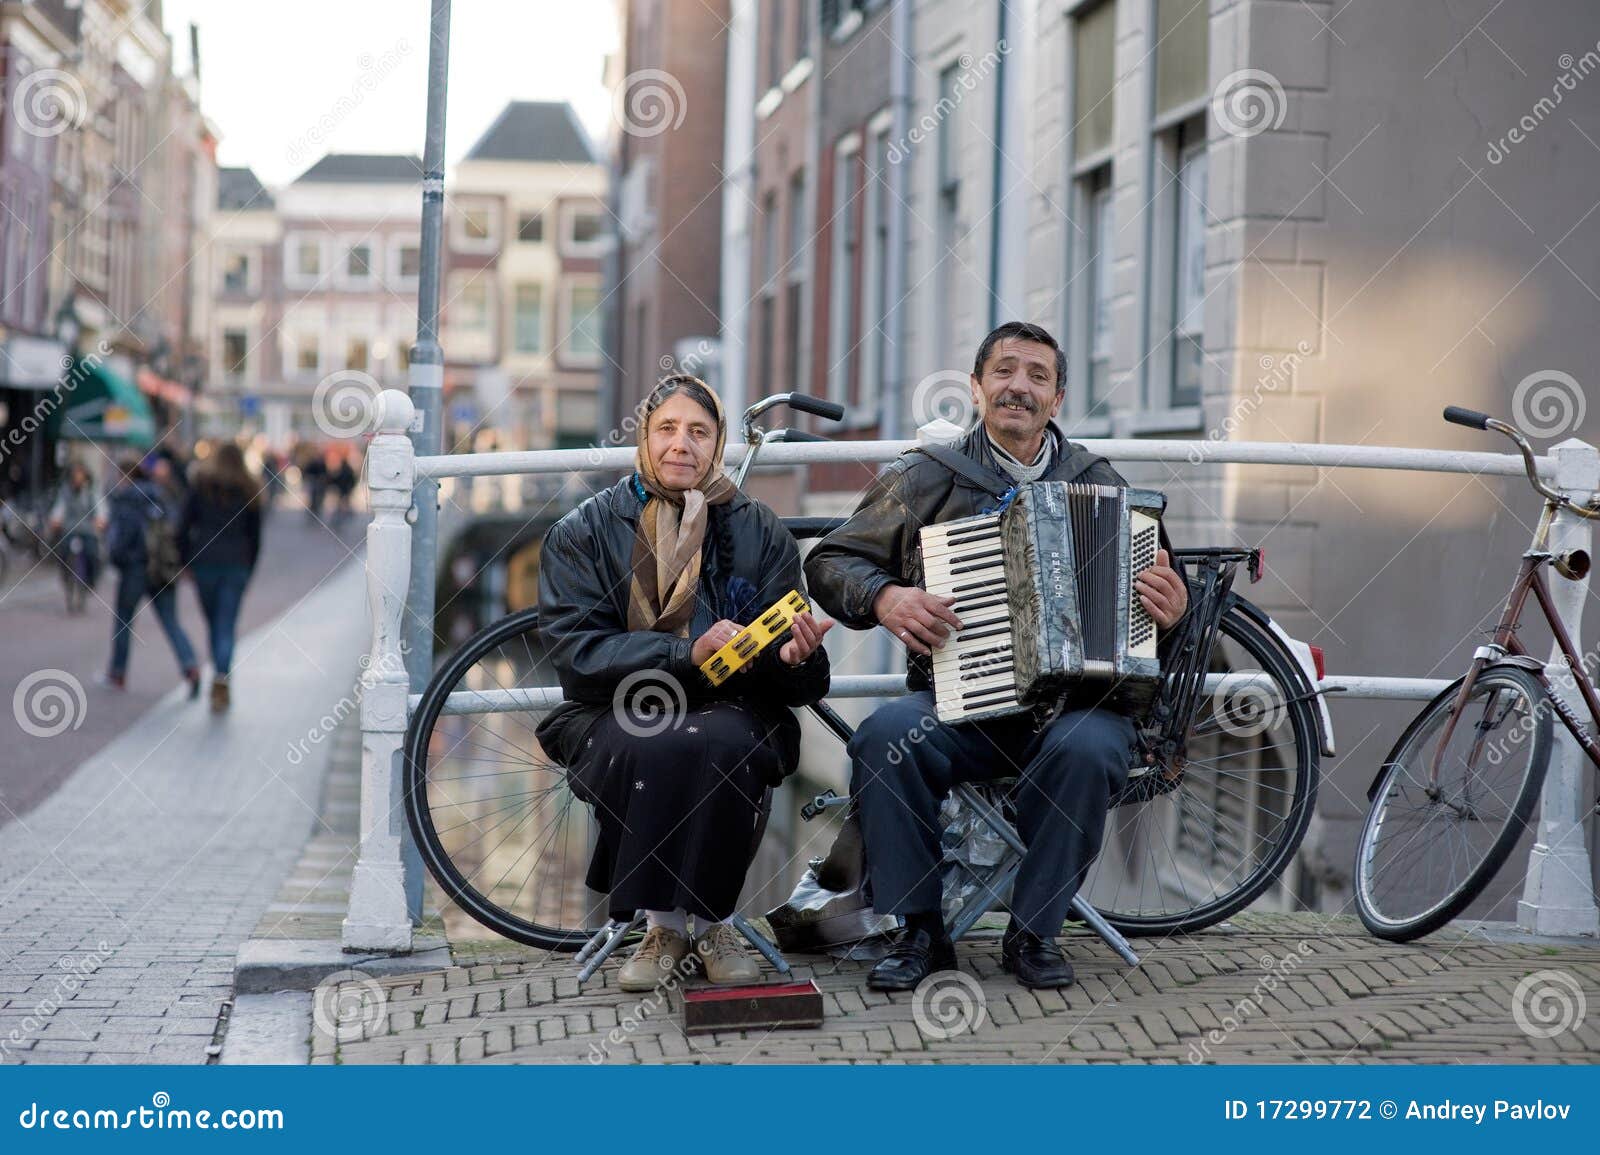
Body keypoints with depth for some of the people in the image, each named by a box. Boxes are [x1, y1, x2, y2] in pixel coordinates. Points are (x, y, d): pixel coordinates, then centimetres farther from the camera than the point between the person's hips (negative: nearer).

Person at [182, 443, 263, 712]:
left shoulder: (201, 484, 5)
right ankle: (221, 679, -20)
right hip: (237, 565, 0)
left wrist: (186, 561, 6)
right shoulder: (250, 491, 7)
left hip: (204, 561, 0)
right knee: (227, 626, -3)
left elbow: (186, 523, 1)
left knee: (213, 623, 12)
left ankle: (221, 682, 19)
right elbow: (255, 535, 7)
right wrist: (249, 569, 13)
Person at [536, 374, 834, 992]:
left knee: (719, 745, -34)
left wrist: (795, 657, -22)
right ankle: (662, 923, -11)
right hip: (615, 712, 0)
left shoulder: (758, 531, 6)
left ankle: (714, 923, -11)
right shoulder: (582, 532, 3)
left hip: (730, 710, 1)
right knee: (649, 749, -34)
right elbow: (577, 652, -10)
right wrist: (688, 652, -23)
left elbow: (803, 685, 4)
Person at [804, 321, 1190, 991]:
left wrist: (1173, 609, -5)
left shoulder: (1098, 483, 14)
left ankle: (1034, 933, -13)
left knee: (1089, 748, -34)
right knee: (884, 735, -31)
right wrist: (884, 597, -10)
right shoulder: (924, 478, 10)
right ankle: (918, 931, -13)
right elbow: (830, 561, 10)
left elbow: (1153, 589, 19)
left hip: (1072, 702, 0)